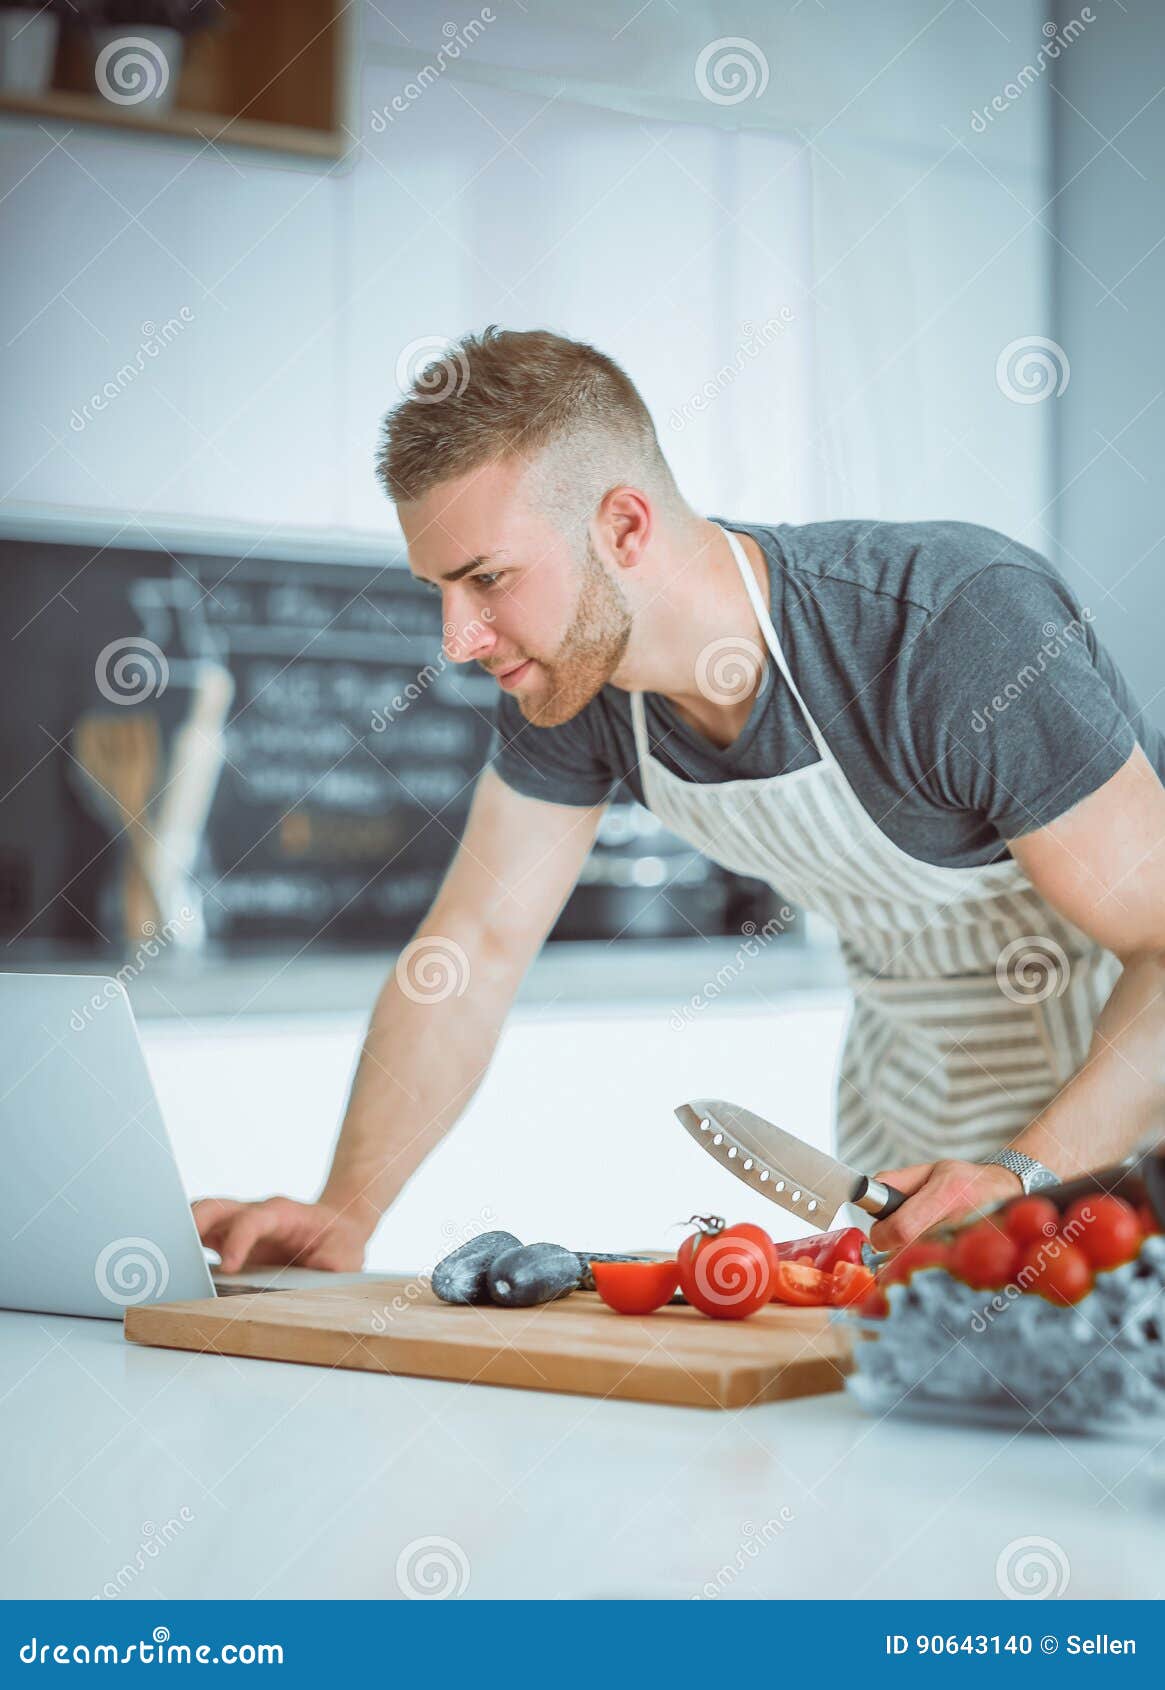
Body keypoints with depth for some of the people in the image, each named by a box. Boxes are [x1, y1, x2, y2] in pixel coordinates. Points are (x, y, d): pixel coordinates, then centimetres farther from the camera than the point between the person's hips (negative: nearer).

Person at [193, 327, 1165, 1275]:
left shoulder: (965, 630, -32)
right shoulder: (568, 665, -13)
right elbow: (475, 946, -8)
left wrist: (1031, 1177, -41)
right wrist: (346, 1213, -19)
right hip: (911, 1075, 5)